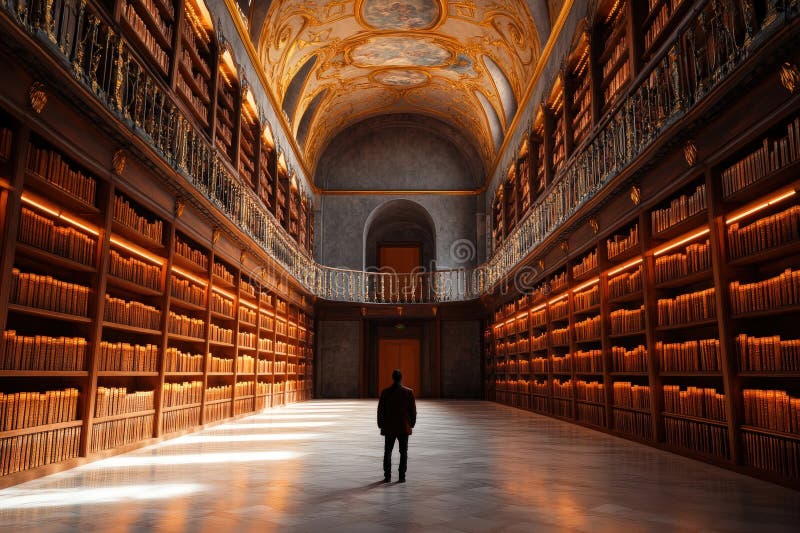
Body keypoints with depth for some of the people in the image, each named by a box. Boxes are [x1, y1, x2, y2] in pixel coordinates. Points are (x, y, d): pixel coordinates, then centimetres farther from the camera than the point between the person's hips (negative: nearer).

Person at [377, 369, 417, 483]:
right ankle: (402, 477, 5)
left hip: (389, 427, 0)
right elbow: (413, 410, -3)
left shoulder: (385, 392, -6)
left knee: (387, 452, 9)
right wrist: (412, 424, 9)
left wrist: (381, 425, 8)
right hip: (404, 427, 0)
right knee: (403, 452, 7)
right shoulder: (409, 392, -7)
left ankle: (387, 476, 7)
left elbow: (380, 410, -2)